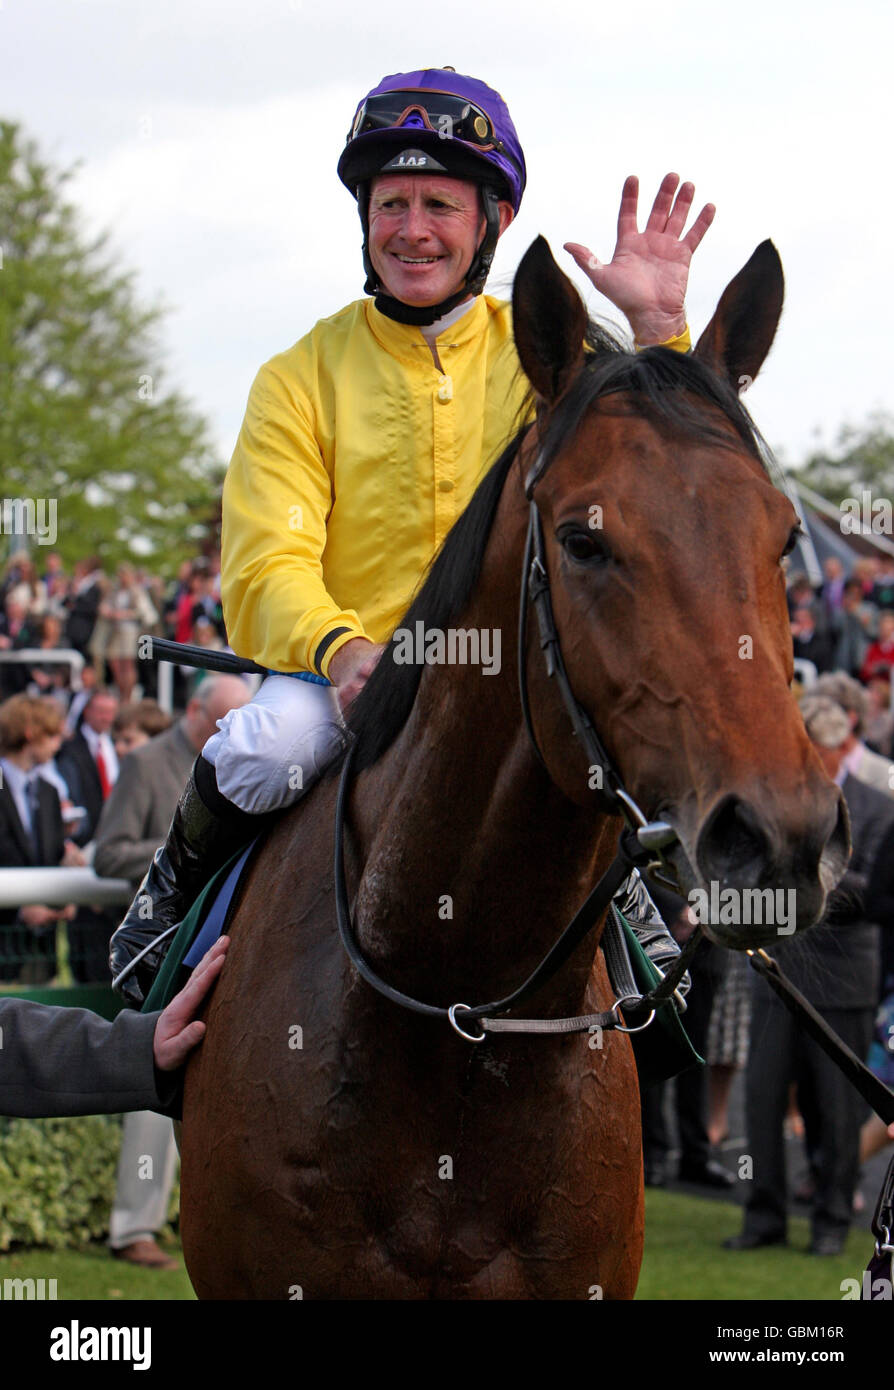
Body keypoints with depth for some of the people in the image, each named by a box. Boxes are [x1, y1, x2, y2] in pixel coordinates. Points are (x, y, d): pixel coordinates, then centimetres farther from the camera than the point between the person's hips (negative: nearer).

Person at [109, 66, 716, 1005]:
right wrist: (341, 648, -29)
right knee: (268, 750, -35)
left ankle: (626, 889, 5)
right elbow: (266, 567, -7)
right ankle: (179, 884, 0)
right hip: (341, 674, -1)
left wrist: (657, 330, -14)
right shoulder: (304, 379, 1)